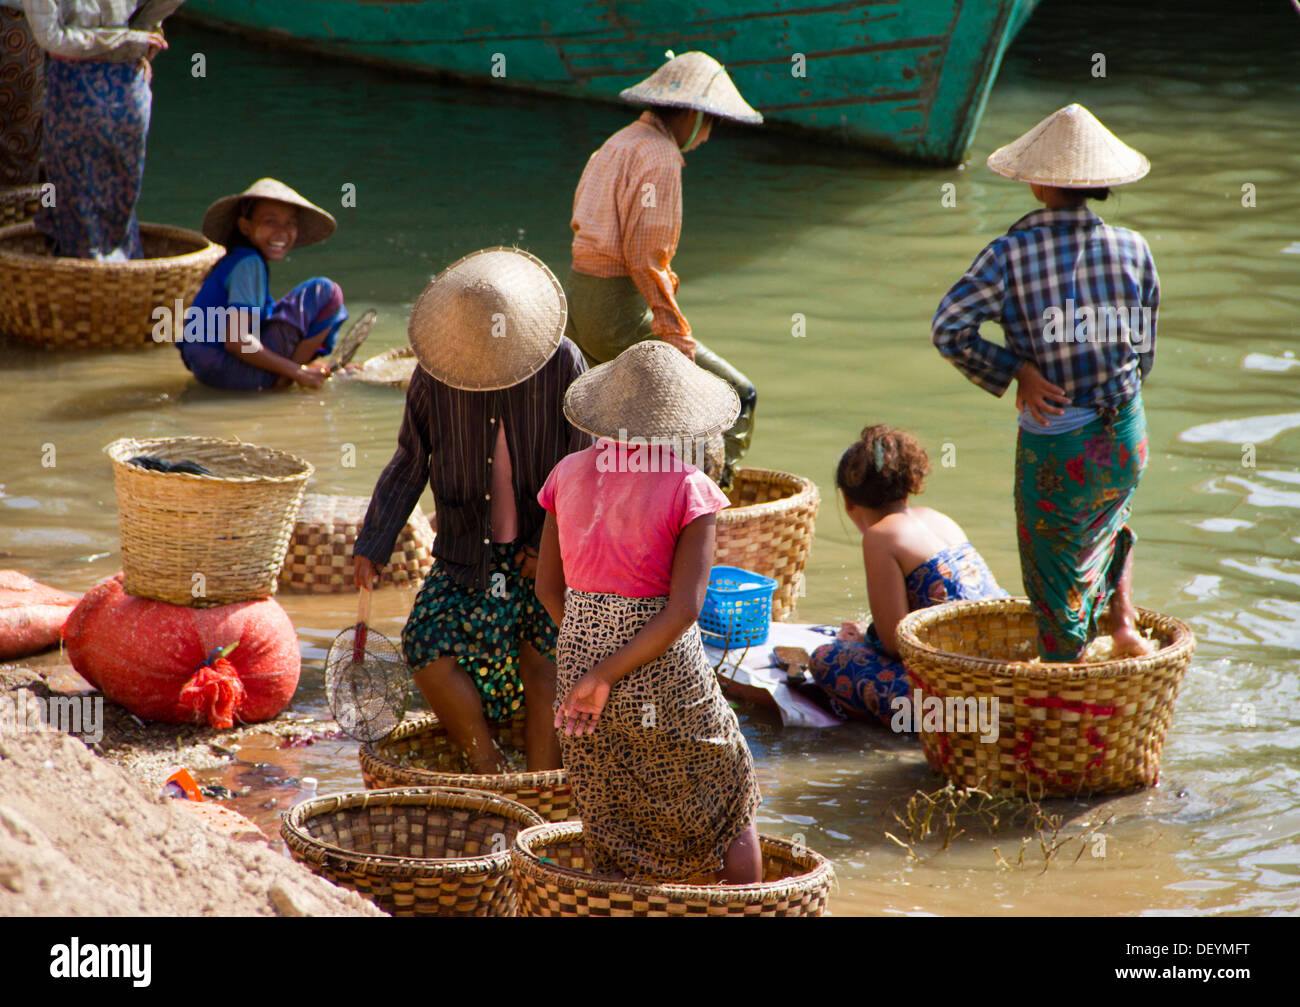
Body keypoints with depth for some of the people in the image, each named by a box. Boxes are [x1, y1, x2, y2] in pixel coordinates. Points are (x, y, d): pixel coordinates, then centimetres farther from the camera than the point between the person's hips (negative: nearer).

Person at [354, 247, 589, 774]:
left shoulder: (562, 364, -10)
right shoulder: (433, 374, -6)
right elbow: (409, 464, 3)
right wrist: (371, 544, -3)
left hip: (541, 550, -2)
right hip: (468, 551, 2)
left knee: (543, 661, -15)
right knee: (429, 650, -17)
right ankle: (489, 770, 0)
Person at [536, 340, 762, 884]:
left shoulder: (569, 474, 0)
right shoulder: (688, 488, -13)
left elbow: (548, 585, 8)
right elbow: (684, 608, -19)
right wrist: (606, 675, -15)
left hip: (579, 651, 4)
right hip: (663, 674, -4)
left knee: (615, 831, 13)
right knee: (731, 807, 16)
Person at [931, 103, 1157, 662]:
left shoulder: (1012, 253, -12)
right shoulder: (1132, 248, -4)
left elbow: (949, 328, -21)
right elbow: (1144, 350, 4)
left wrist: (1017, 370, -12)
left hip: (1052, 442, -3)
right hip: (1124, 433, 3)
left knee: (1057, 580, 11)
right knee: (1110, 519, 36)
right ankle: (1122, 622, 27)